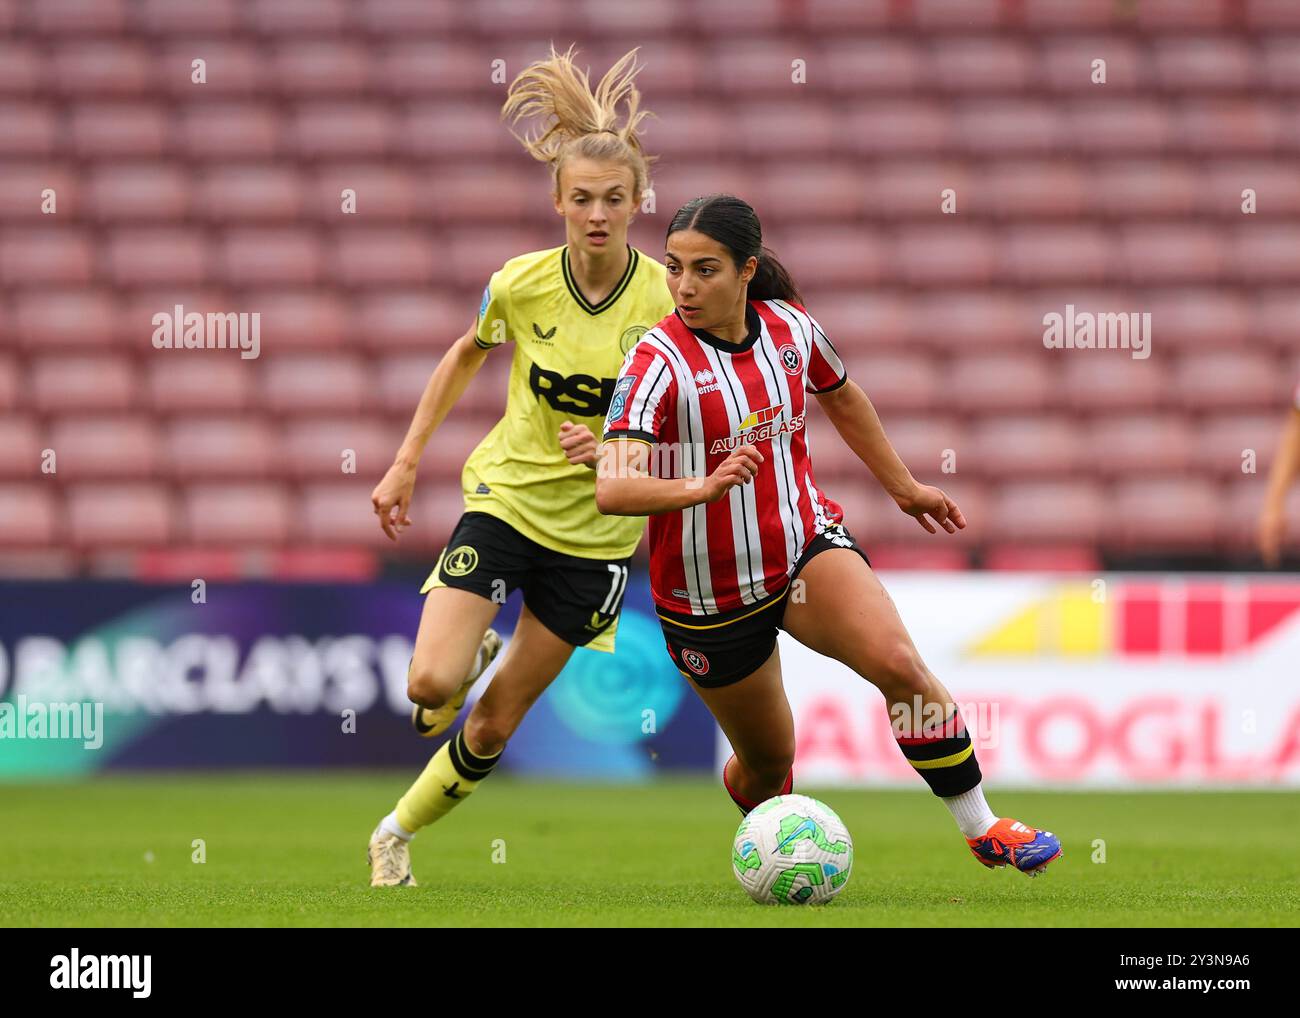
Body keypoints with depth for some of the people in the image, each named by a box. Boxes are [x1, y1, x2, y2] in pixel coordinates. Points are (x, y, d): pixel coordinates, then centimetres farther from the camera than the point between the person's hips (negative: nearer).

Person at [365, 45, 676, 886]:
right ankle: (476, 653, 18)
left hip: (596, 530, 0)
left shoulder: (667, 301, -14)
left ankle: (398, 834, 29)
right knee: (432, 684, -19)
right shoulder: (522, 284, -10)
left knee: (495, 725, 5)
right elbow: (467, 354, 11)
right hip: (507, 494, 0)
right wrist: (407, 462, 10)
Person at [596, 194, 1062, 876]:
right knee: (768, 760, 9)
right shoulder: (659, 363, -21)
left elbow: (841, 397, 19)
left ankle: (983, 829, -13)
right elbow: (612, 489, -34)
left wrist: (903, 486, 29)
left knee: (898, 663, -25)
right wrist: (704, 485, -51)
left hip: (806, 542, 3)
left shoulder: (789, 326, -5)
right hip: (710, 599, -3)